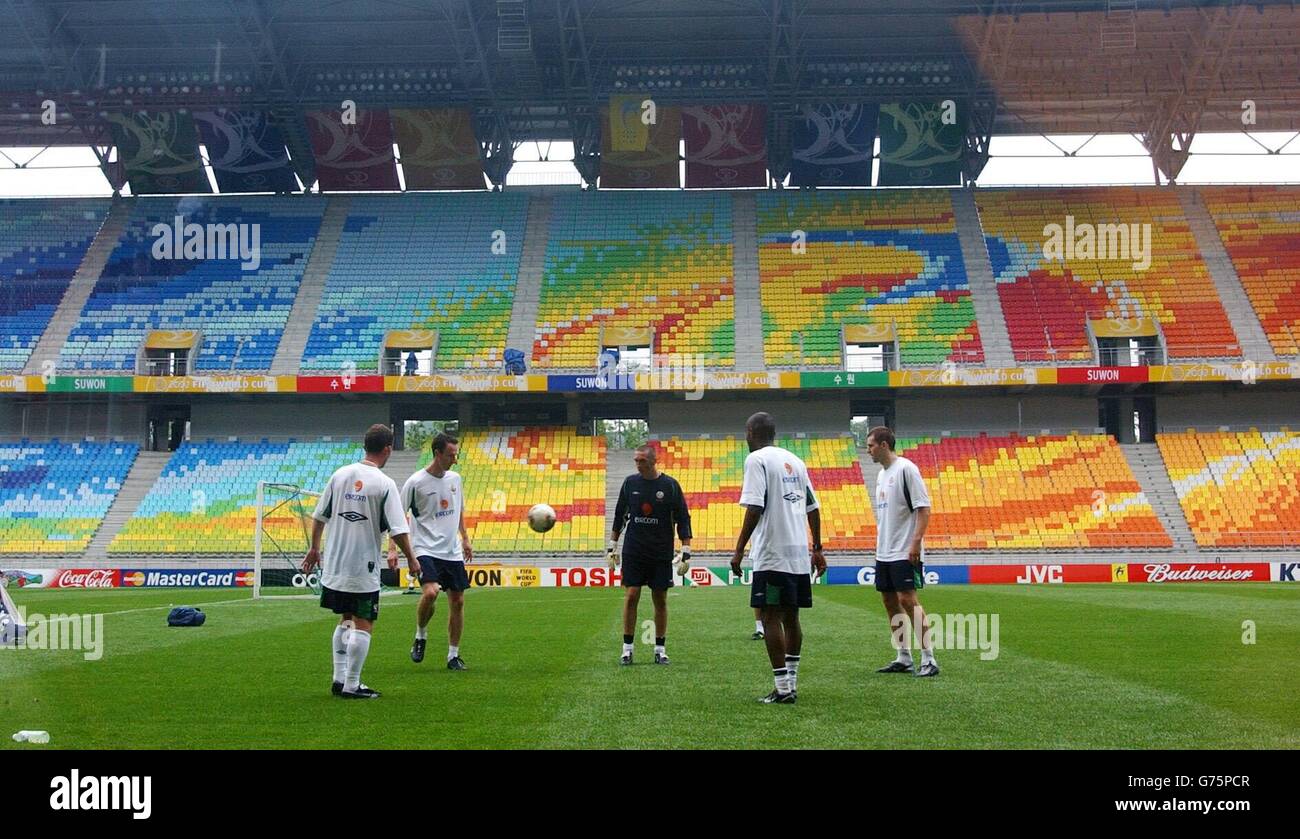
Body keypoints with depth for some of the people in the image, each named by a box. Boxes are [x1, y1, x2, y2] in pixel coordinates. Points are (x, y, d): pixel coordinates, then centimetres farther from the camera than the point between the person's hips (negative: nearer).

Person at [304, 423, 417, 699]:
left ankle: (340, 678, 21)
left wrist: (314, 548, 24)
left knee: (346, 620, 19)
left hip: (334, 564, 6)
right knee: (363, 625, 2)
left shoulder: (340, 474, 4)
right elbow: (398, 530, -15)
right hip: (363, 568, -6)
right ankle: (351, 685, 4)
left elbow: (319, 517, 11)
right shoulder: (384, 484, -12)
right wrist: (410, 558, 0)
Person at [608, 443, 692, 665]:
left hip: (661, 554, -1)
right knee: (631, 596, -4)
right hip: (633, 552, 1)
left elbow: (683, 519, -1)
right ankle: (627, 648, 3)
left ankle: (660, 649, 13)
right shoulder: (630, 482, 4)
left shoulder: (670, 485, -3)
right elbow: (619, 516, 12)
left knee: (660, 600, 3)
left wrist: (686, 552, -6)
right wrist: (612, 547, 10)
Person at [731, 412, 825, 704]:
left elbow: (755, 507, -16)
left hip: (772, 555, -7)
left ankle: (783, 690, -5)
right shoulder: (794, 460, 16)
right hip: (799, 554, 7)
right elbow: (813, 508, 17)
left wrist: (739, 549, -13)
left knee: (771, 619, -3)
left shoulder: (757, 459, -6)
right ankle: (792, 684, 19)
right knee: (791, 618, 14)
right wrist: (817, 548, 24)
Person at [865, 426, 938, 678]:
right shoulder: (881, 474, 16)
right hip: (884, 553, 9)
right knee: (890, 601, 10)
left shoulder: (906, 469, -11)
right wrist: (880, 546, 18)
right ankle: (904, 658, 17)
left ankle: (928, 659, -8)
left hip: (904, 552, -9)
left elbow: (924, 507, -15)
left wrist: (916, 541, -21)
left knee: (907, 600, -12)